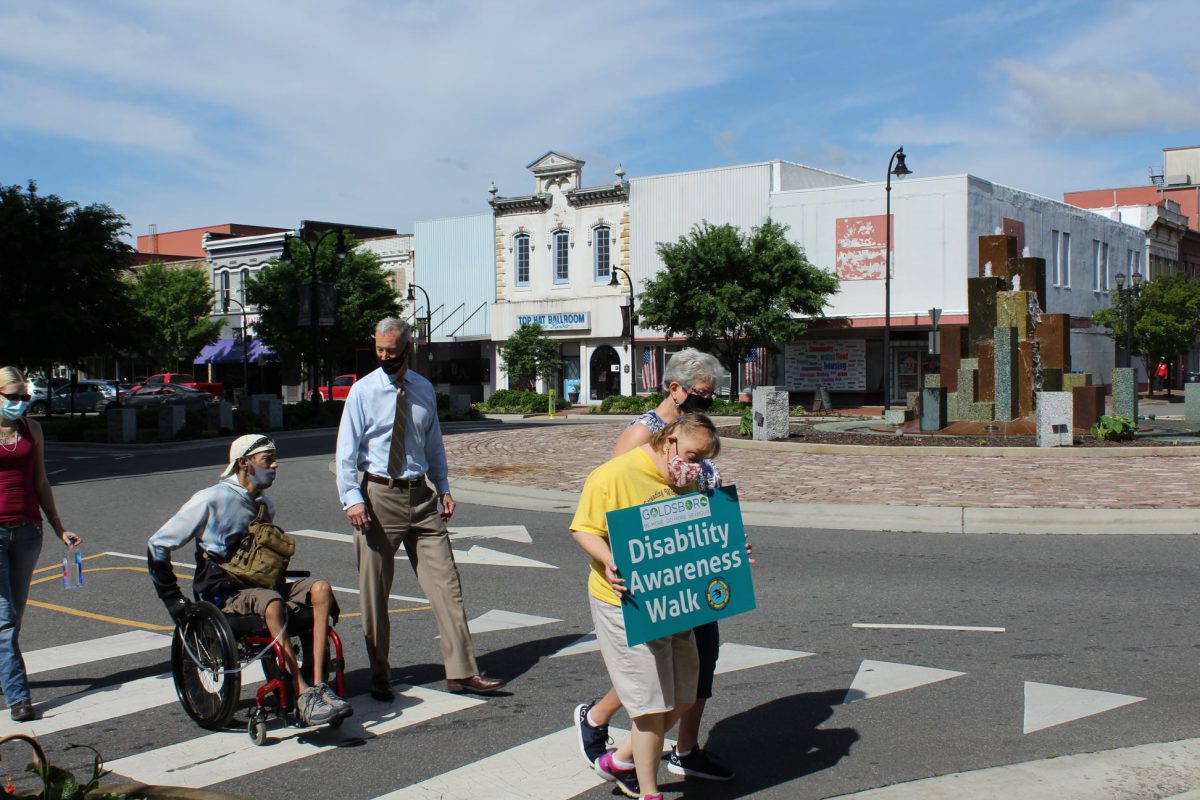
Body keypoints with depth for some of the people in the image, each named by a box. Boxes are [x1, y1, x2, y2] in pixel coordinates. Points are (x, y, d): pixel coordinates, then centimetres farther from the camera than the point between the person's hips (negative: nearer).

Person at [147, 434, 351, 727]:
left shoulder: (265, 505, 16)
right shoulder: (212, 500, -5)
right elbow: (158, 545, -2)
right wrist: (174, 601, -6)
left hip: (261, 586, 6)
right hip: (223, 594, -6)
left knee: (320, 589, -21)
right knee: (272, 602, -38)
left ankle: (319, 686, -30)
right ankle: (304, 698, -41)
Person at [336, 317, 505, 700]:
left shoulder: (424, 390, 7)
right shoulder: (363, 391, -3)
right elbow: (346, 452, -5)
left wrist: (443, 489, 11)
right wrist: (352, 499, -15)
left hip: (421, 496, 3)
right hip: (379, 496, -3)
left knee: (445, 584, -1)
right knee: (375, 593, 5)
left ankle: (462, 672, 3)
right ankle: (379, 675, 19)